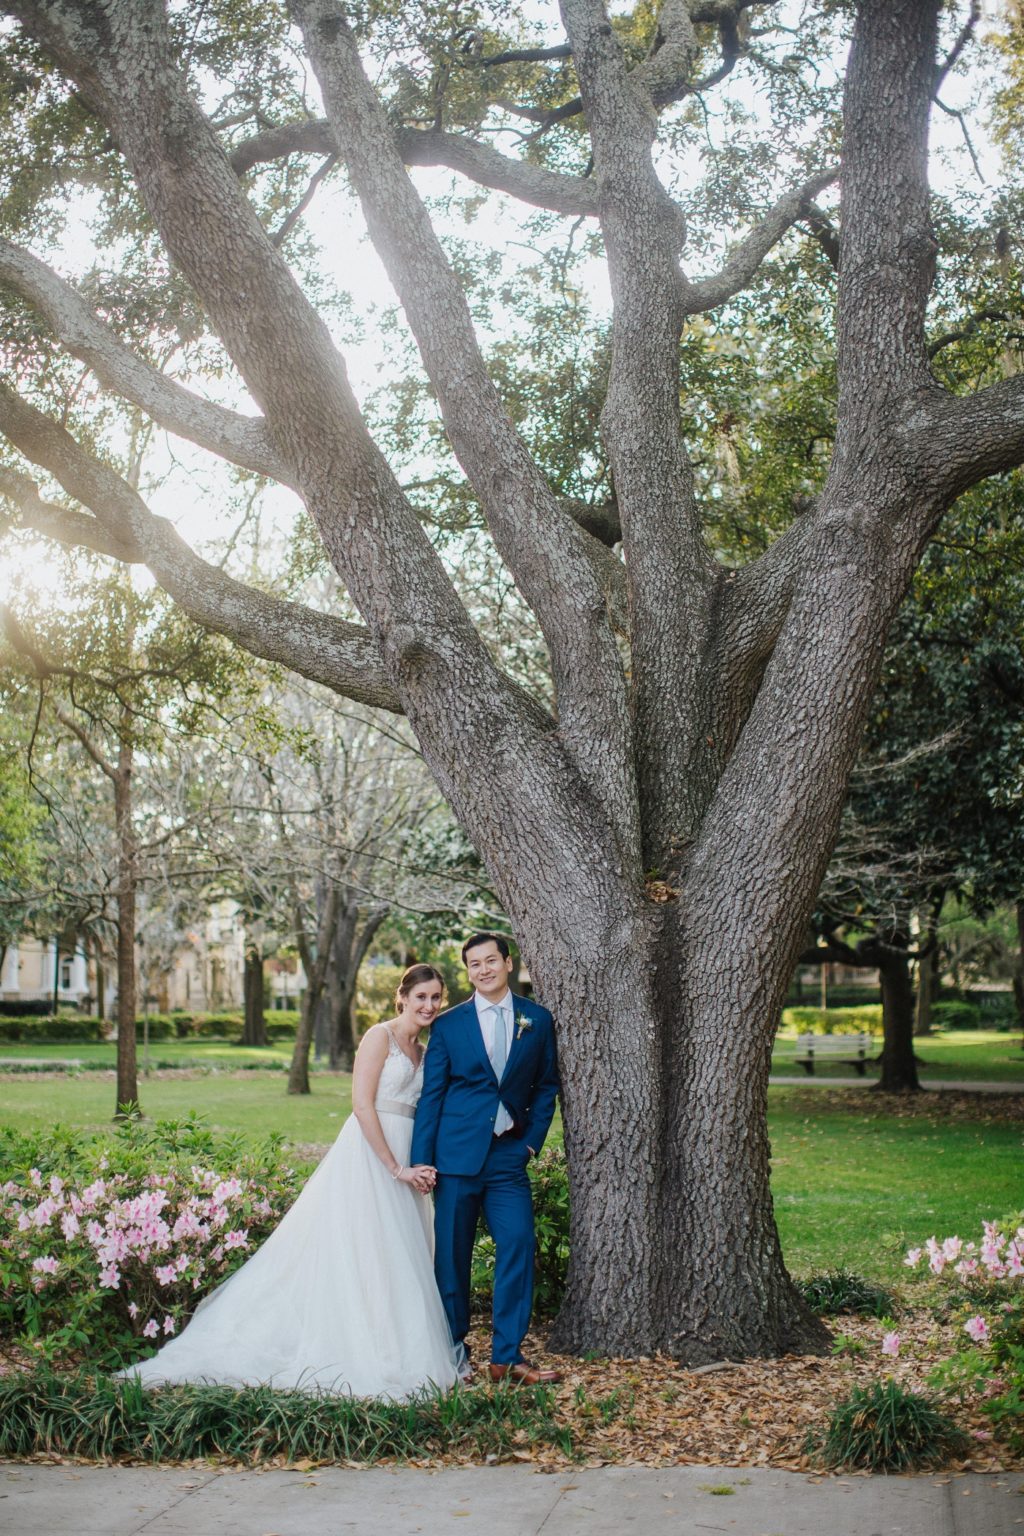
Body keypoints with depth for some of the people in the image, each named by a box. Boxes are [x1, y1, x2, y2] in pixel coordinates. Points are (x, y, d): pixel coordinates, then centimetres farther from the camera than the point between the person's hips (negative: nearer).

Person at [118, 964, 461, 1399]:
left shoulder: (422, 1051, 16)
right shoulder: (380, 1037, -7)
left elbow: (422, 1112, 15)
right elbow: (362, 1105, -15)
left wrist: (421, 1165, -4)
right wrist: (396, 1168, -16)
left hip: (404, 1162, 8)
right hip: (369, 1156, -8)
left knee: (398, 1262, 9)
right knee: (358, 1257, -6)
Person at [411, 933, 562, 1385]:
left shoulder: (538, 1020, 7)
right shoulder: (448, 1025, 3)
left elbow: (546, 1086, 14)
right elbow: (431, 1095, 3)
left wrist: (532, 1139, 2)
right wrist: (421, 1161, -2)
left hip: (508, 1154, 1)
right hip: (457, 1153, -1)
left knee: (518, 1245, -7)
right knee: (451, 1253, 3)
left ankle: (507, 1355, 1)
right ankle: (454, 1347, 18)